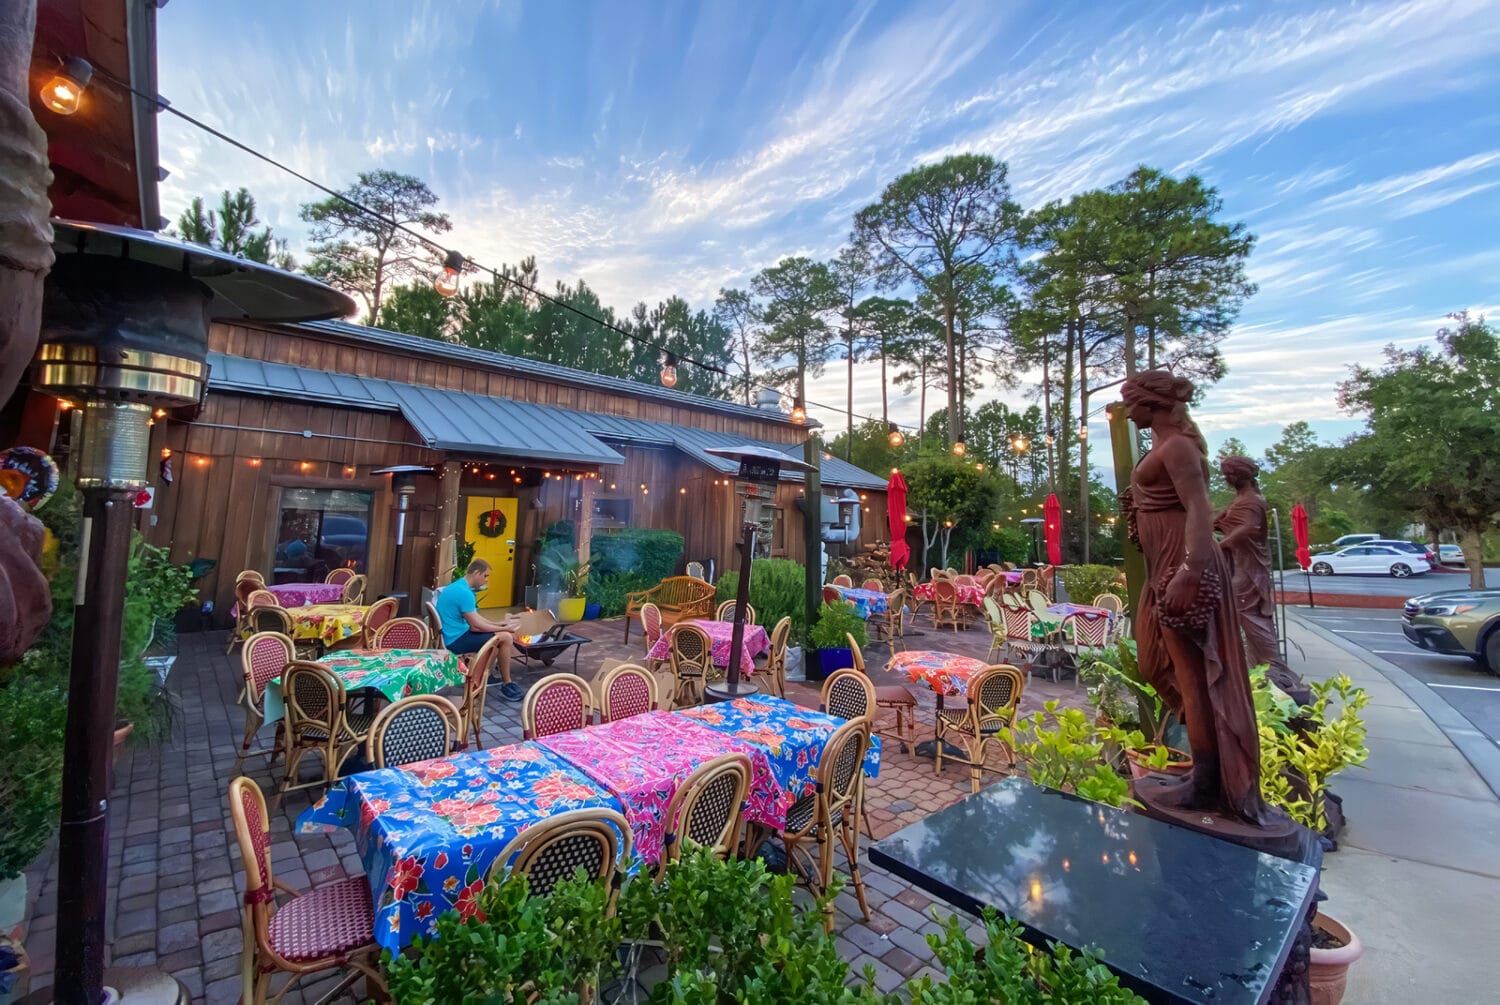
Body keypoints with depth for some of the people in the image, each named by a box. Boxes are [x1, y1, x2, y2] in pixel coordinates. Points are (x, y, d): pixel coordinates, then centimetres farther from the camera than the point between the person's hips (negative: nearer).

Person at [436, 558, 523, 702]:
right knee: (506, 637, -18)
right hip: (456, 640, -11)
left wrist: (500, 624, 11)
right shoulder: (464, 592, -22)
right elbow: (477, 625, -22)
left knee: (504, 633, 18)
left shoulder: (458, 586, 11)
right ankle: (506, 685, -6)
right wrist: (504, 628, -10)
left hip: (454, 636, 11)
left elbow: (475, 617, 18)